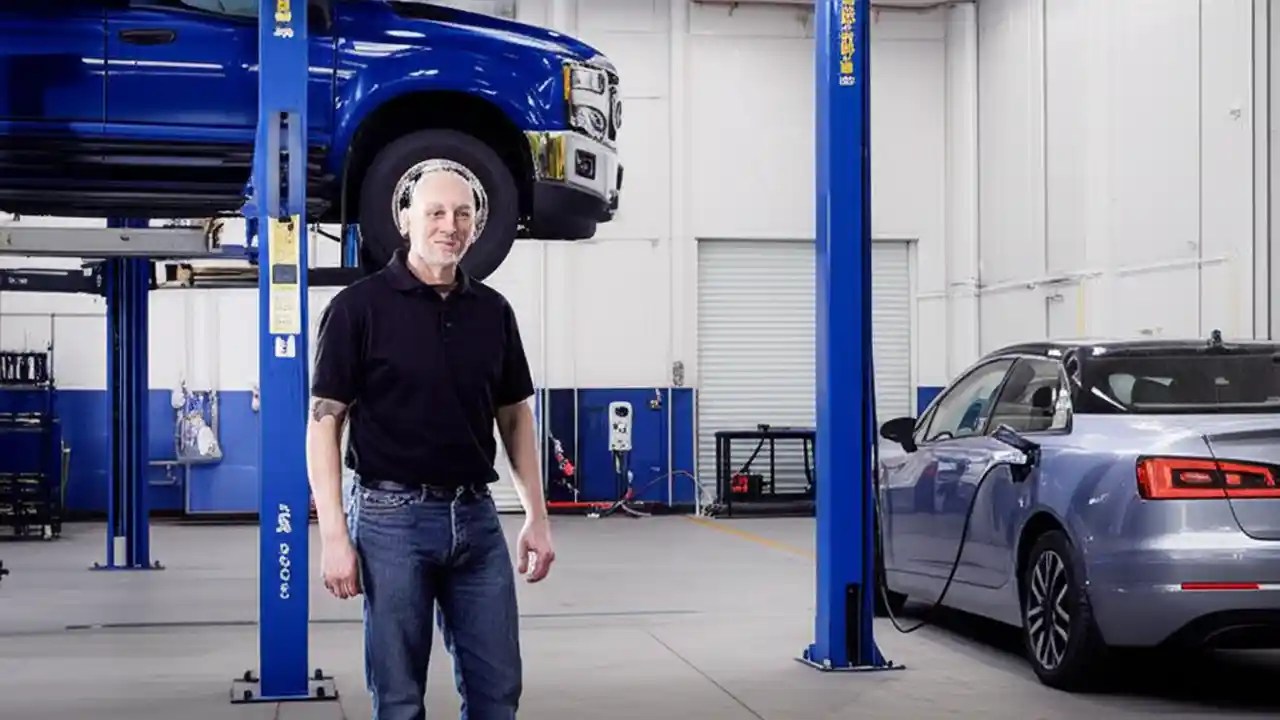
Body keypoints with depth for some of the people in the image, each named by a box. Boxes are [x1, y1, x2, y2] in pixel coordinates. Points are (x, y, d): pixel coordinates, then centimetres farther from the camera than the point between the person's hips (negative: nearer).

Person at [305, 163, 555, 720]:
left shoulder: (493, 310, 8)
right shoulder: (359, 306, -6)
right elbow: (324, 422, -7)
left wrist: (537, 517, 9)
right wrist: (334, 535, -14)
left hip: (476, 516, 4)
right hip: (392, 516, -4)